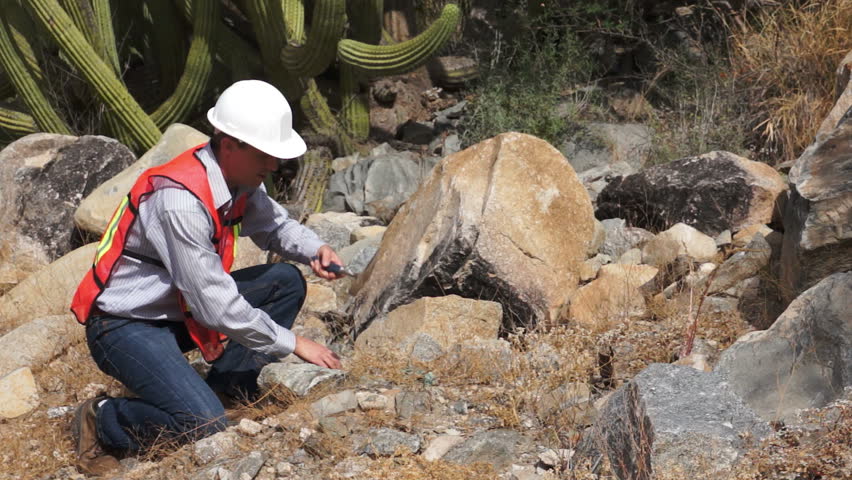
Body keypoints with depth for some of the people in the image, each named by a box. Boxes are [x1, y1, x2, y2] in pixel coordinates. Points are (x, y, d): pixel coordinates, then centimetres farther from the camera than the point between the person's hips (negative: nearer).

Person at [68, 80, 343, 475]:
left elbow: (273, 225, 15)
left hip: (178, 308, 9)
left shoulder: (238, 176, -5)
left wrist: (314, 249, -7)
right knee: (205, 428, -25)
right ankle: (101, 421, -1)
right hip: (125, 325, -9)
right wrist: (292, 344, -20)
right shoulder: (180, 201, -30)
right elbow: (215, 305, -29)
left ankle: (227, 387, 6)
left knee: (286, 281, 1)